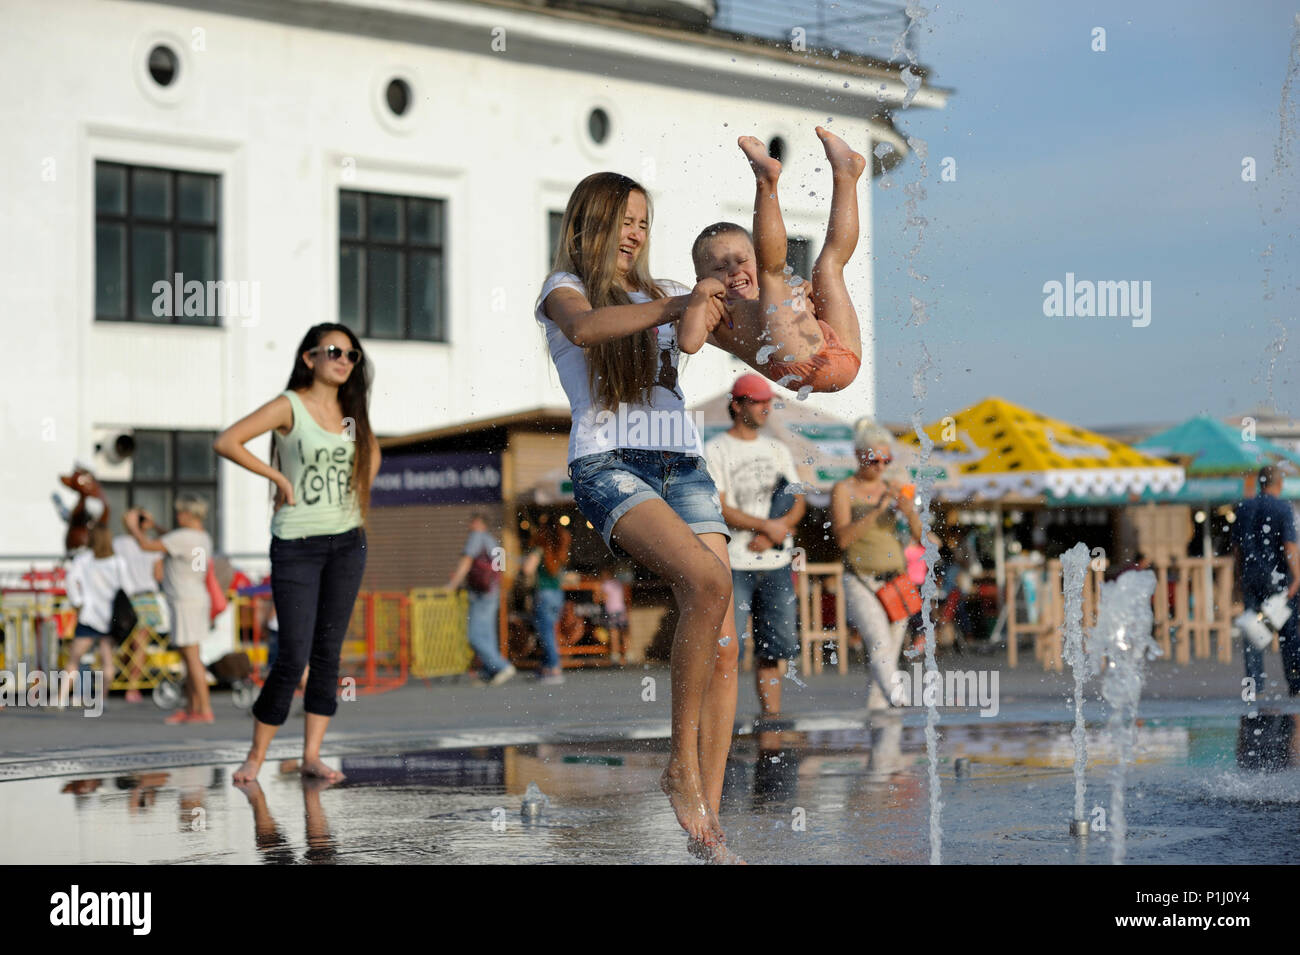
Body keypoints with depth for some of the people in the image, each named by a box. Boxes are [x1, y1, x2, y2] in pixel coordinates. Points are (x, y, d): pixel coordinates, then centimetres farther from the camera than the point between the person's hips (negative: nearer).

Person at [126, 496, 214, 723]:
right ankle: (191, 708, 18)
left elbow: (146, 545, -16)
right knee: (189, 657, 14)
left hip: (186, 601, -10)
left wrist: (133, 526, 1)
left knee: (191, 656, -9)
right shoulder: (203, 538, 11)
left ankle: (205, 710, -10)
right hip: (196, 599, 10)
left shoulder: (184, 537, -18)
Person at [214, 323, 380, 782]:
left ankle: (311, 755, 10)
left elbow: (371, 452, 28)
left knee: (328, 651, 5)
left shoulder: (351, 411, 8)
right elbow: (225, 442, -17)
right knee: (294, 657, -7)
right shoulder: (290, 405, -9)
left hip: (347, 542, 6)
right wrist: (279, 476, -14)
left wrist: (359, 495, 13)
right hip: (297, 544, -6)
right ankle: (256, 754, 7)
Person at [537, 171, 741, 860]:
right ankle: (681, 764, -18)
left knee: (724, 644, -11)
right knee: (707, 581, -31)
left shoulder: (669, 294, 26)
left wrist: (697, 313, -10)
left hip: (683, 466, 5)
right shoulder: (564, 288, 13)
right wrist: (671, 309, -14)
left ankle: (707, 826, -11)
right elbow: (585, 326, -12)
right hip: (608, 465, -5)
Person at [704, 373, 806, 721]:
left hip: (776, 563, 5)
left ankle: (770, 716, 11)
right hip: (734, 565, -5)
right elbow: (720, 510, -10)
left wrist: (771, 535, -7)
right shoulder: (715, 451, -1)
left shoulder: (777, 450, 16)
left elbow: (798, 503, 11)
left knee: (773, 646, 6)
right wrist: (767, 526, -13)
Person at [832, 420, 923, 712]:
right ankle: (899, 703, -40)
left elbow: (920, 537, 9)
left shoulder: (892, 489, 13)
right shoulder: (843, 490, 0)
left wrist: (909, 512, -12)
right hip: (860, 582, -5)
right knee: (880, 644, -24)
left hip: (895, 581, 5)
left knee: (890, 654, 2)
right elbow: (842, 538, -12)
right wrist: (877, 511, -21)